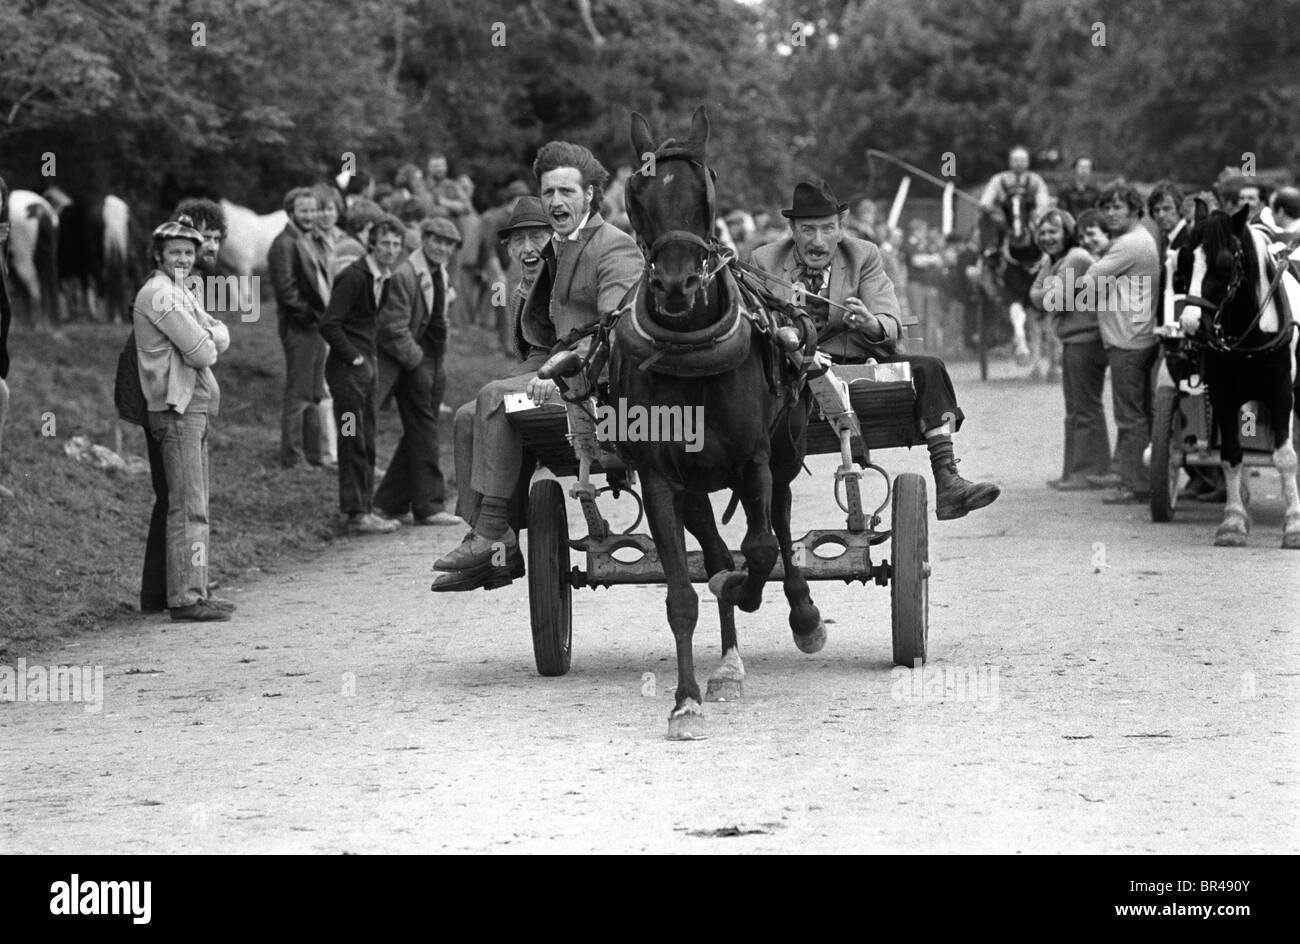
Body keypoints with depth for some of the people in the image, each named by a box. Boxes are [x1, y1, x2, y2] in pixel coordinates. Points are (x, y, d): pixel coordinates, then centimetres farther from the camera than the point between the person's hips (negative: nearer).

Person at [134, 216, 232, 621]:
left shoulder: (180, 292, 21)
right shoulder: (159, 293, -12)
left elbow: (221, 336, 12)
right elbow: (201, 354, -17)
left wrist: (205, 339, -9)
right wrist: (207, 345, 5)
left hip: (195, 405, 10)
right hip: (176, 408, -10)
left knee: (193, 505, 13)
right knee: (188, 507, -11)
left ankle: (194, 590, 18)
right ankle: (185, 598, -12)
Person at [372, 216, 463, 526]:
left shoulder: (441, 275, 14)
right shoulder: (405, 276, -15)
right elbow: (393, 328, -18)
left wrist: (438, 365, 17)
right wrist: (416, 361, -15)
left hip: (432, 363, 9)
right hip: (411, 364, -9)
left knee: (418, 433, 11)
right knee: (422, 433, -6)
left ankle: (389, 503, 19)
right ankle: (429, 506, -1)